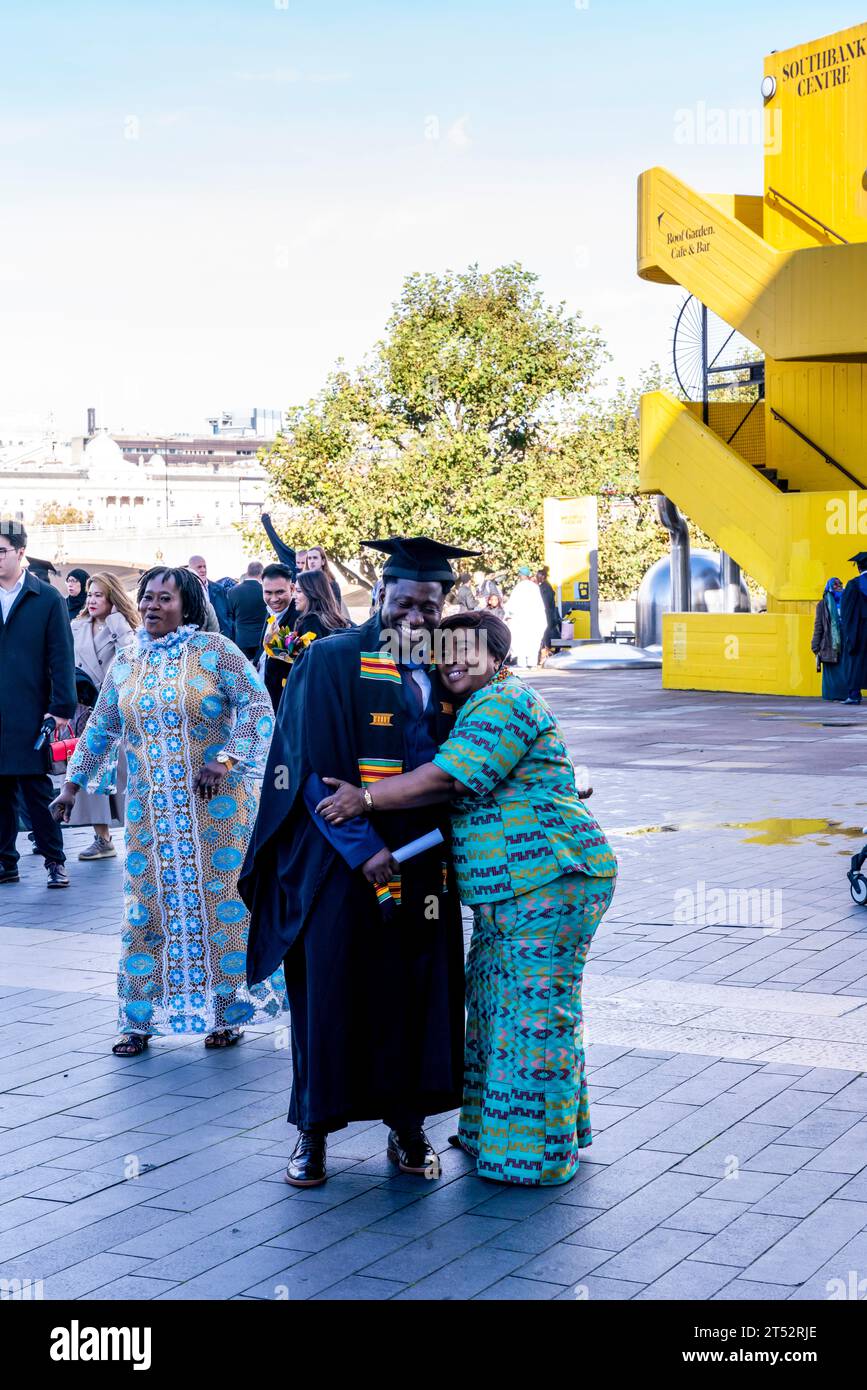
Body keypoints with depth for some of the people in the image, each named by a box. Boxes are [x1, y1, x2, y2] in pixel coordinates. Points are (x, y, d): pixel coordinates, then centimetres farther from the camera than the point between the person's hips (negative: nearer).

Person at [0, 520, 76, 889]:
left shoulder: (47, 599, -1)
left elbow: (61, 658, -3)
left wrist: (62, 708, -10)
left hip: (30, 715, -3)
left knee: (37, 790, 2)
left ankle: (54, 860, 11)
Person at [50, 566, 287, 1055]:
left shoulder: (215, 651, -5)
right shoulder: (126, 663, 8)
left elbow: (259, 707, -9)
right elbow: (101, 729, 16)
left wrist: (227, 759, -17)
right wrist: (74, 784, 16)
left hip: (216, 805, -4)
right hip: (150, 808, 4)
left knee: (221, 902, 1)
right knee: (148, 907, 4)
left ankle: (229, 1012, 12)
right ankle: (142, 1019, 11)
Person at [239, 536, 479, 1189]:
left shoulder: (446, 671, 11)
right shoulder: (333, 660, -6)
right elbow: (316, 768, -11)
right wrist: (363, 849, -18)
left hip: (424, 860, 5)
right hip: (344, 859, -4)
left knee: (421, 989, 6)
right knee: (333, 990, 1)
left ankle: (408, 1126, 19)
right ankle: (314, 1132, 14)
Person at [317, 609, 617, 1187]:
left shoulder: (504, 703, -13)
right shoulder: (476, 708, 21)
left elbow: (449, 778, -22)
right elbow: (452, 786, 23)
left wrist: (364, 798, -15)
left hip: (550, 881, -11)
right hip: (509, 890, 11)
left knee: (536, 1009, -4)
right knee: (495, 1000, 16)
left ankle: (540, 1151, 5)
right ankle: (497, 1130, 28)